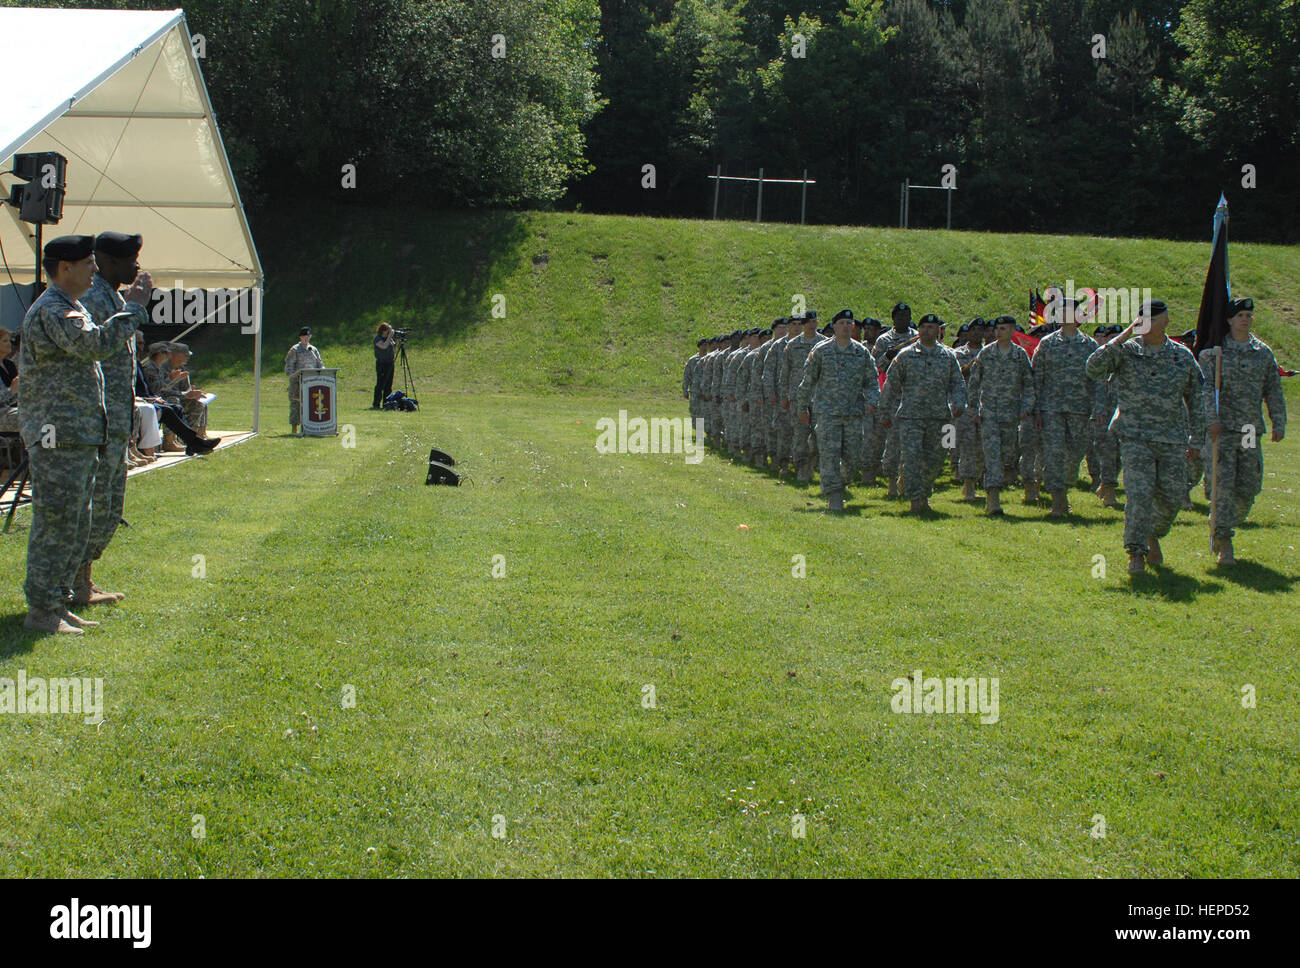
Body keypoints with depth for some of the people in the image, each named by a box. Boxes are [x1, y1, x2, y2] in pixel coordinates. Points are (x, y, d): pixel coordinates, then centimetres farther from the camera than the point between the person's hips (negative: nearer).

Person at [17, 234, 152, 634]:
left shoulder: (68, 309, 21)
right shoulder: (51, 310, -14)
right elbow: (97, 344, -28)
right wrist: (134, 307, -20)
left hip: (78, 438, 11)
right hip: (58, 439, -11)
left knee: (76, 528, 14)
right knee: (55, 525, -7)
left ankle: (58, 604, 21)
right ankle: (41, 612, -2)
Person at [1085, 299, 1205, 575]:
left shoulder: (1183, 357, 7)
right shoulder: (1126, 351, 0)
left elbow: (1195, 400, 15)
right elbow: (1094, 368, -17)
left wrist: (1196, 440, 14)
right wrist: (1124, 336, -18)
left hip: (1172, 439, 3)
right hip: (1135, 436, -3)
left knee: (1171, 499, 5)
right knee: (1140, 495, -14)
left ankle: (1153, 536, 34)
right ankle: (1136, 553, -4)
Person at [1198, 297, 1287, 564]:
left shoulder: (1263, 352, 12)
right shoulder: (1215, 351, 2)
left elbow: (1274, 391, 15)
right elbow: (1206, 387, -5)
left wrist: (1279, 423, 8)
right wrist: (1212, 419, -17)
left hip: (1251, 430, 4)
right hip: (1223, 429, -4)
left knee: (1248, 487, 4)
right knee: (1223, 484, -9)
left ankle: (1222, 532, 24)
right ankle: (1224, 543, -6)